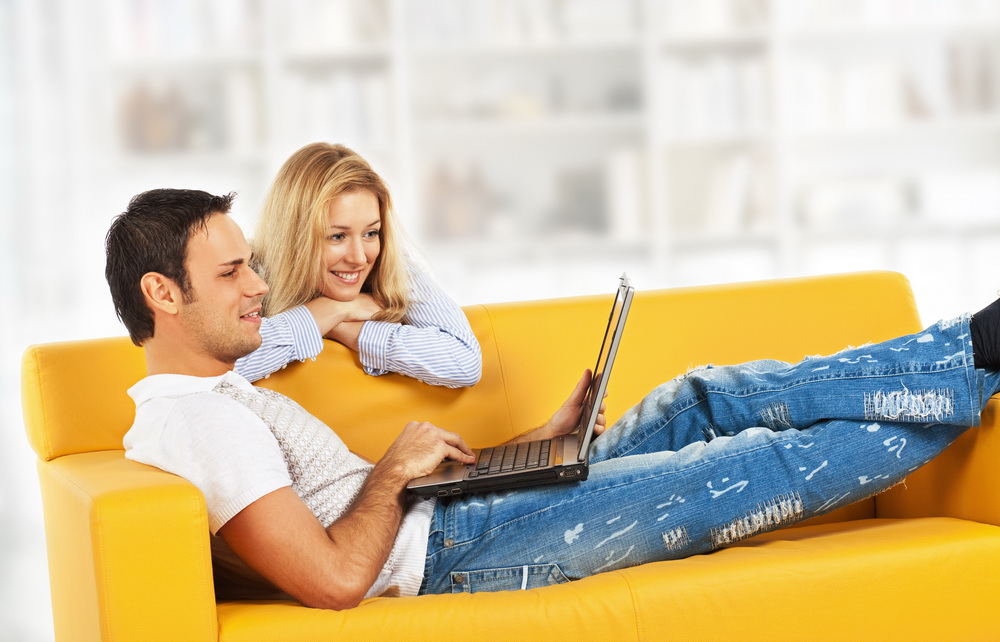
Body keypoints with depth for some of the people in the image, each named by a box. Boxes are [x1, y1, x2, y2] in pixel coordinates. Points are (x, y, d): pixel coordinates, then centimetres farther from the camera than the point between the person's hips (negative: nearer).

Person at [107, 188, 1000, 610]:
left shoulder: (214, 398, 16)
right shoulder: (197, 423, -18)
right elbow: (332, 580, -28)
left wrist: (545, 438, 11)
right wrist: (395, 471, -13)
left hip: (455, 515, 10)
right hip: (454, 550, -10)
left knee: (709, 402, 4)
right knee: (745, 471, -7)